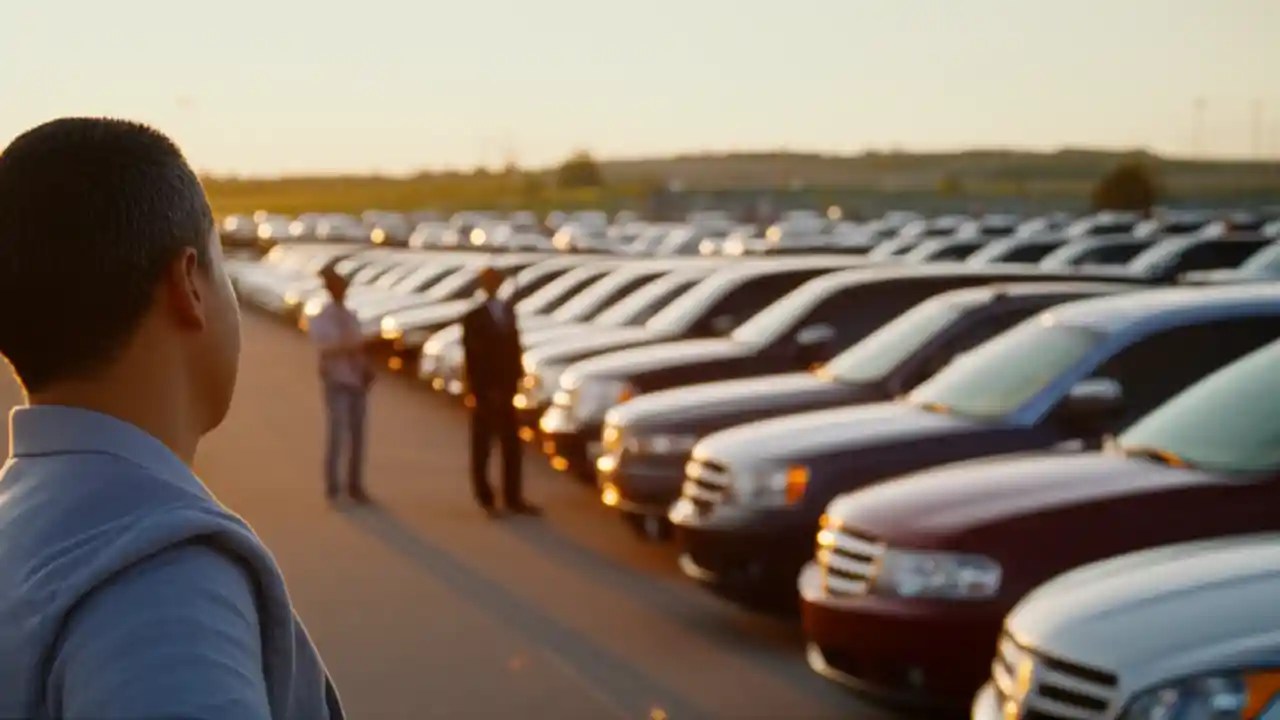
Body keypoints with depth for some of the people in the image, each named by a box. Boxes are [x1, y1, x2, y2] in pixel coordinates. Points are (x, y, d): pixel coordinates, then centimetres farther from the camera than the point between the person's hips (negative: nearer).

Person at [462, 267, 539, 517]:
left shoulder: (508, 312, 8)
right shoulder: (474, 319, -8)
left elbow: (514, 348, 10)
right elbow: (473, 359, -10)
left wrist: (513, 382, 2)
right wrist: (484, 392, -14)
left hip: (505, 389, 5)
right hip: (486, 393, -5)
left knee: (512, 447, 7)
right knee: (482, 447, 4)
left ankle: (513, 499, 13)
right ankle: (485, 499, 12)